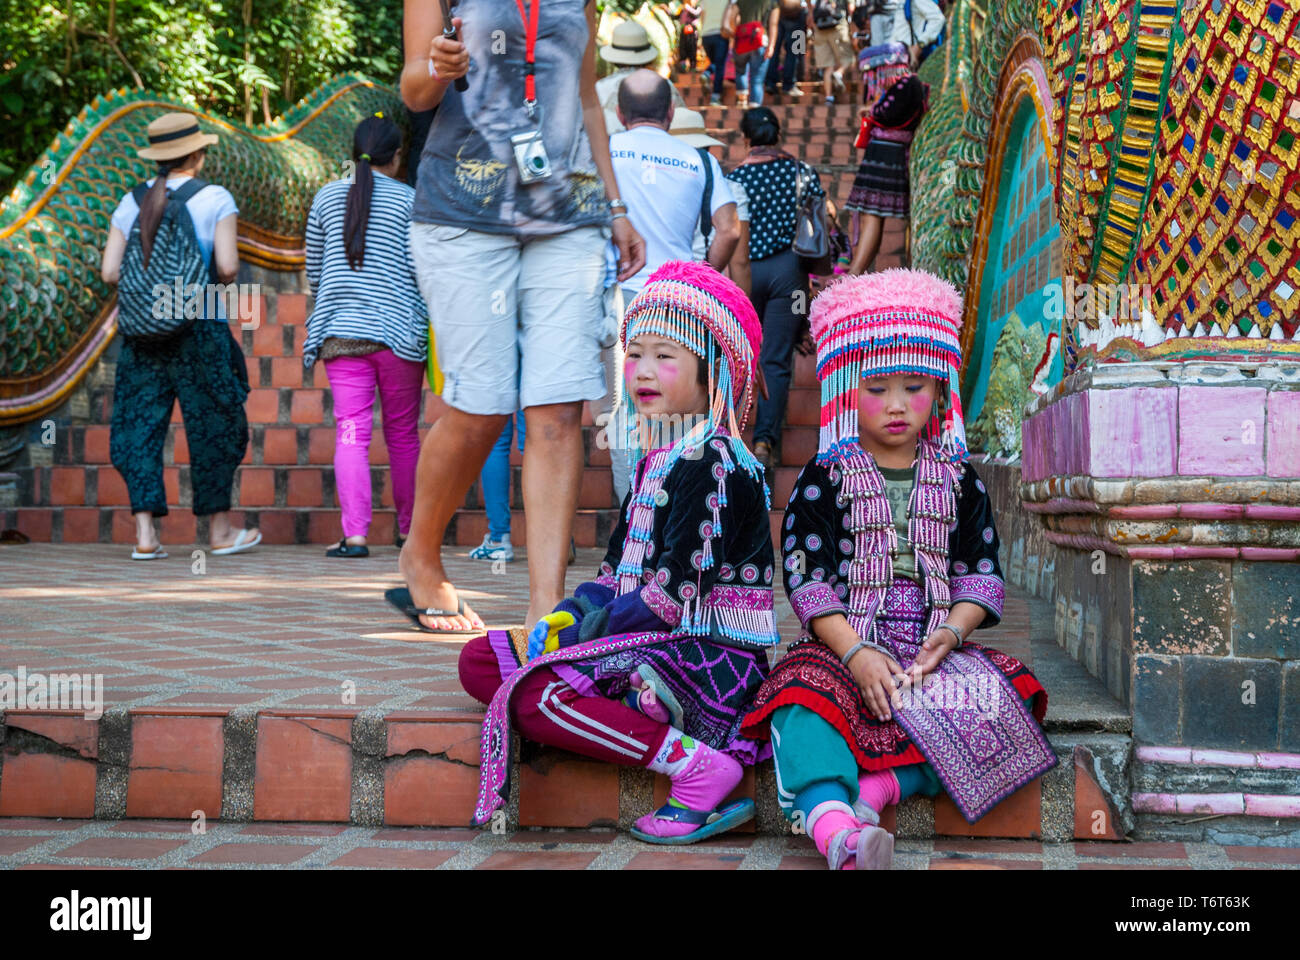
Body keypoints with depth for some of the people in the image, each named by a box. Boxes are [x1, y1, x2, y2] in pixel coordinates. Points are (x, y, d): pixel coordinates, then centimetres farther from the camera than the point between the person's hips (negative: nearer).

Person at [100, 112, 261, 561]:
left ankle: (145, 534, 0)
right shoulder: (215, 199, -3)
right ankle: (220, 530, 15)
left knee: (141, 423, 7)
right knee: (211, 425, 7)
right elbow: (227, 266, -13)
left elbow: (109, 271, 3)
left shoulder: (132, 201, 8)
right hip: (199, 327, -3)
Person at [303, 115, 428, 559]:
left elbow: (313, 272, 14)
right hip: (399, 333, -1)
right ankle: (408, 529, 23)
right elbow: (420, 271, -6)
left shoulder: (327, 197, 9)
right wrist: (427, 323, 11)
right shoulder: (409, 200, 0)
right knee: (403, 435, 11)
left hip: (341, 331, 1)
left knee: (351, 434, -3)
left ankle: (355, 534, -15)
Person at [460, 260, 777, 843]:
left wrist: (585, 630, -13)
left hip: (710, 656, -10)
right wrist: (571, 615, 0)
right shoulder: (655, 460, 17)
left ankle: (701, 771, -20)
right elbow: (620, 570, 19)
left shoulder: (714, 462, -13)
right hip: (654, 642, 10)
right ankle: (639, 707, -14)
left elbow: (678, 592, -19)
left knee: (536, 698, -26)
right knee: (479, 661, 3)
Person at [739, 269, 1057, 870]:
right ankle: (833, 826, -54)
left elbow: (980, 573, 10)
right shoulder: (825, 479, 4)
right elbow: (807, 576, -4)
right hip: (843, 645, -2)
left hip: (934, 651, 3)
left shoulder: (959, 481, 13)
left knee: (1000, 695, -25)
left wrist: (950, 633, -11)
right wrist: (855, 652, -17)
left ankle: (878, 787, -33)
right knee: (803, 695, -33)